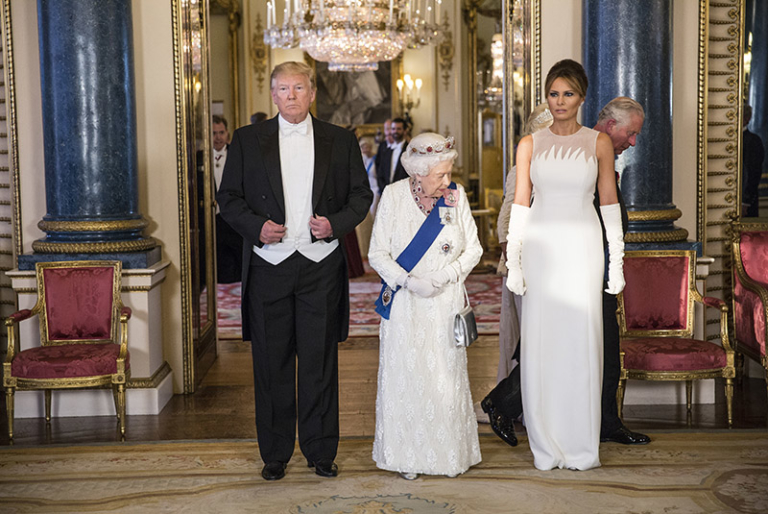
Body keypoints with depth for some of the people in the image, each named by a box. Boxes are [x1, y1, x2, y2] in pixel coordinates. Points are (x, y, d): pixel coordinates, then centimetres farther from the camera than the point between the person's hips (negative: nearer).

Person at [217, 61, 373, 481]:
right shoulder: (247, 140, 7)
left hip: (321, 265, 0)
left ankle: (321, 451, 18)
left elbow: (361, 195, 10)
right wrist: (256, 226, -11)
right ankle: (274, 453, 19)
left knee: (320, 362, 5)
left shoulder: (341, 141, 8)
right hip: (269, 265, 0)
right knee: (272, 363, 6)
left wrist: (336, 223, -8)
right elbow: (229, 198, 6)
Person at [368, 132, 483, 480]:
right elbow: (377, 254, -4)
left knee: (447, 378, 4)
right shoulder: (394, 195, -5)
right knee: (405, 377, 3)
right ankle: (409, 456, 16)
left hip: (446, 304, 1)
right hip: (404, 305, -1)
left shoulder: (456, 195, -2)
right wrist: (408, 282, -18)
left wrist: (444, 276, -13)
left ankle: (449, 454, 19)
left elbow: (473, 249, 2)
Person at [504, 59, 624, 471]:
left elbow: (609, 202, 6)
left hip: (582, 248, 0)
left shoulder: (598, 143, 5)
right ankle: (546, 446, 10)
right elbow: (520, 204, 5)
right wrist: (513, 260, -1)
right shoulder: (530, 144, 6)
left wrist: (616, 259, 2)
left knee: (582, 340, 0)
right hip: (541, 249, 1)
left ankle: (582, 445, 11)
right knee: (540, 341, 0)